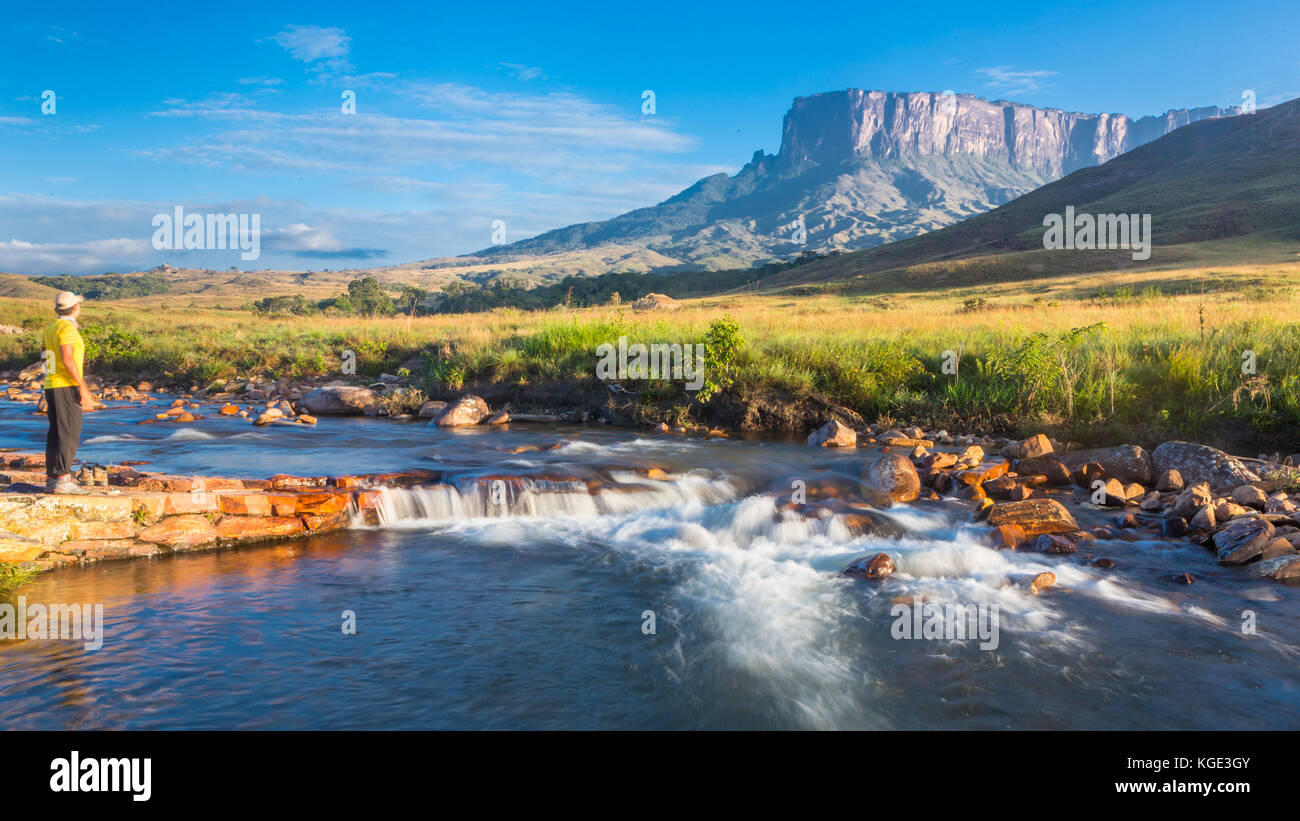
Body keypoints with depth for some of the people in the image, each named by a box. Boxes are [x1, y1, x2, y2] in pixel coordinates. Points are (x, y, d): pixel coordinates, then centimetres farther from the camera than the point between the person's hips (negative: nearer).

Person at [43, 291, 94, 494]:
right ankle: (63, 479, -14)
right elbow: (67, 360, -23)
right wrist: (83, 388, -23)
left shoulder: (51, 327, 16)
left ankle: (52, 480, 10)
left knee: (55, 433, 9)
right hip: (67, 387, -9)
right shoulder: (67, 328, -13)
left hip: (51, 386, 9)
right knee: (69, 433, -9)